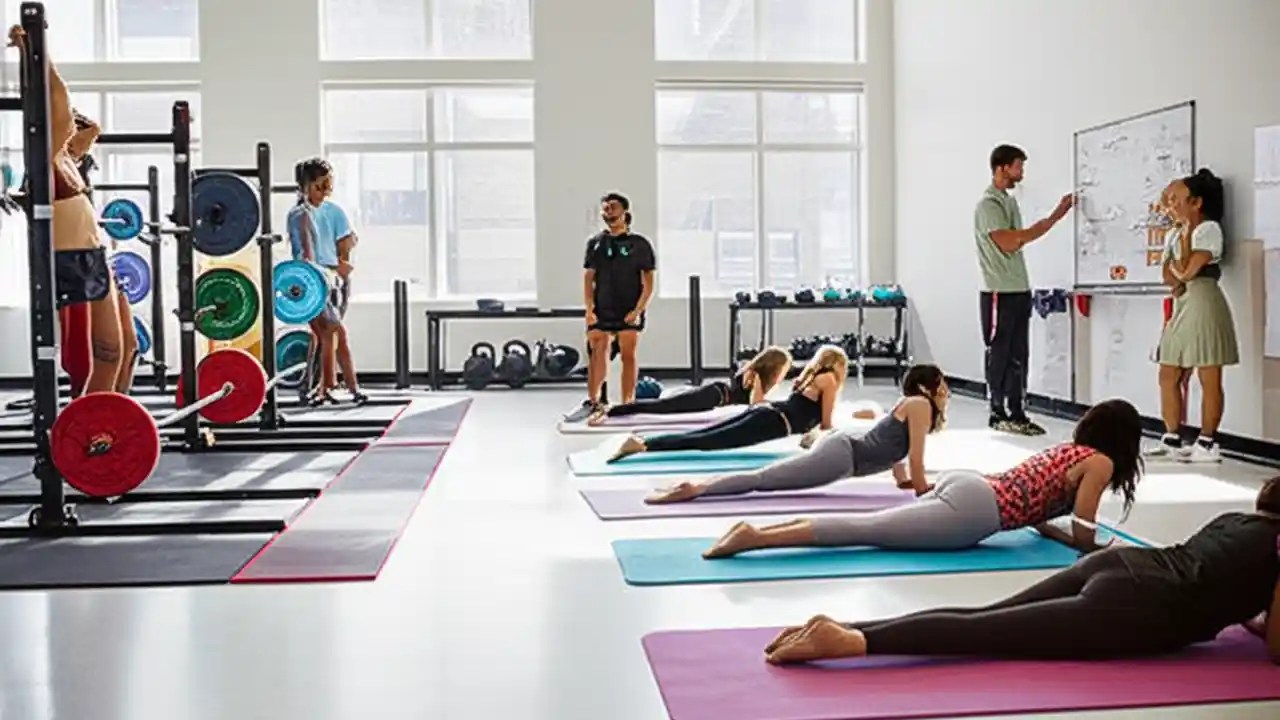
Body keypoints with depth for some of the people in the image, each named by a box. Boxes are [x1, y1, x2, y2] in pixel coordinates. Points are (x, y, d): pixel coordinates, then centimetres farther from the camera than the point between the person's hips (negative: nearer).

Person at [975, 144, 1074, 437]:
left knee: (1018, 355, 9)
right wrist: (1054, 218, -11)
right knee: (999, 355, -3)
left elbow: (1020, 240, 15)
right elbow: (1008, 243, -19)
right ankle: (998, 414, 3)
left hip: (1019, 290, 9)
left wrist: (1055, 216, 10)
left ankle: (1016, 413, 13)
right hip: (999, 293, -9)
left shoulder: (1010, 201, 16)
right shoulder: (988, 204, -12)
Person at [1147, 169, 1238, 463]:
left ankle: (1207, 444, -2)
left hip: (1203, 304, -9)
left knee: (1209, 379, -4)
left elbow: (1186, 271, -16)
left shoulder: (1208, 230, -9)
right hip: (1181, 305, 9)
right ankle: (1172, 440, 16)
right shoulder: (1174, 234, 17)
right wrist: (1176, 281, -12)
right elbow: (1168, 274, 11)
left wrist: (1185, 233, -6)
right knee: (1169, 375, 9)